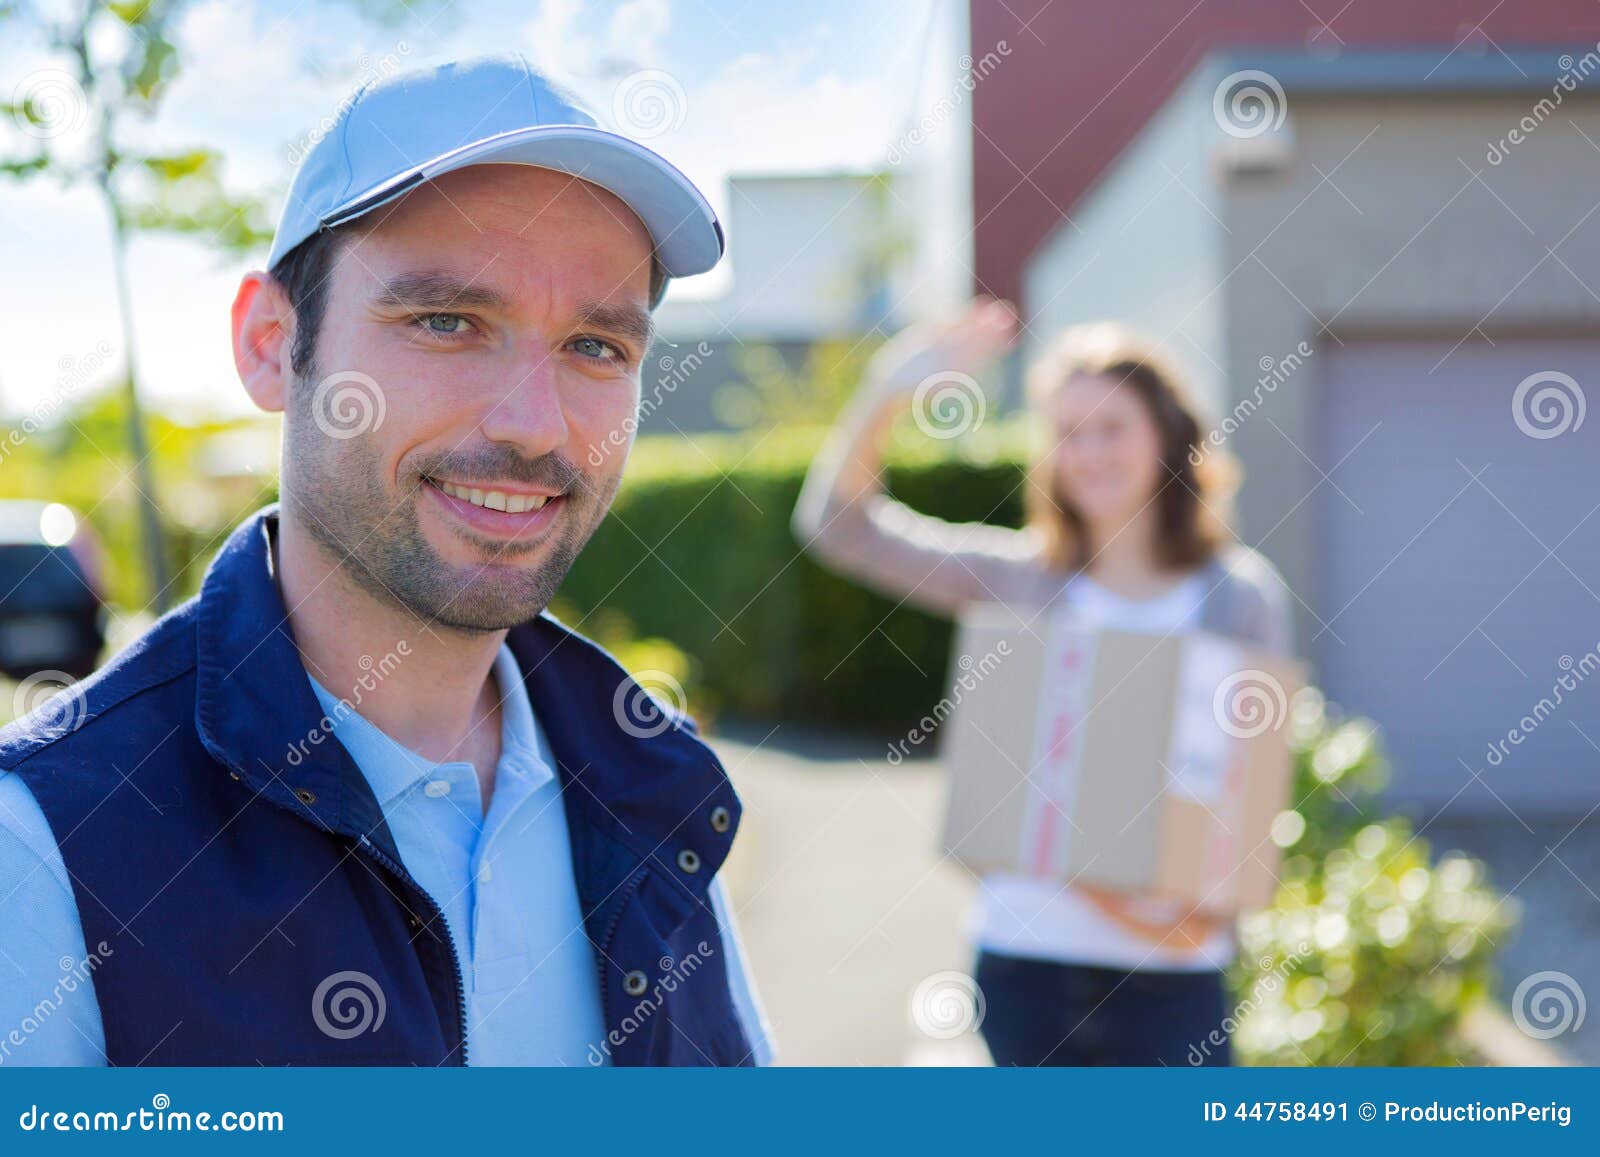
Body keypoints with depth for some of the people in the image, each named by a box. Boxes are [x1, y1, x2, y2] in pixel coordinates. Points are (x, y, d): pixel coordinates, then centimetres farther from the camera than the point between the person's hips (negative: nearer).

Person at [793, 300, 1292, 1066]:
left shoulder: (1240, 596, -1)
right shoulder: (1019, 578, 3)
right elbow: (835, 524, 1)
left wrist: (1207, 908, -17)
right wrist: (889, 391, -11)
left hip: (1168, 975, -2)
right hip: (1020, 957, 2)